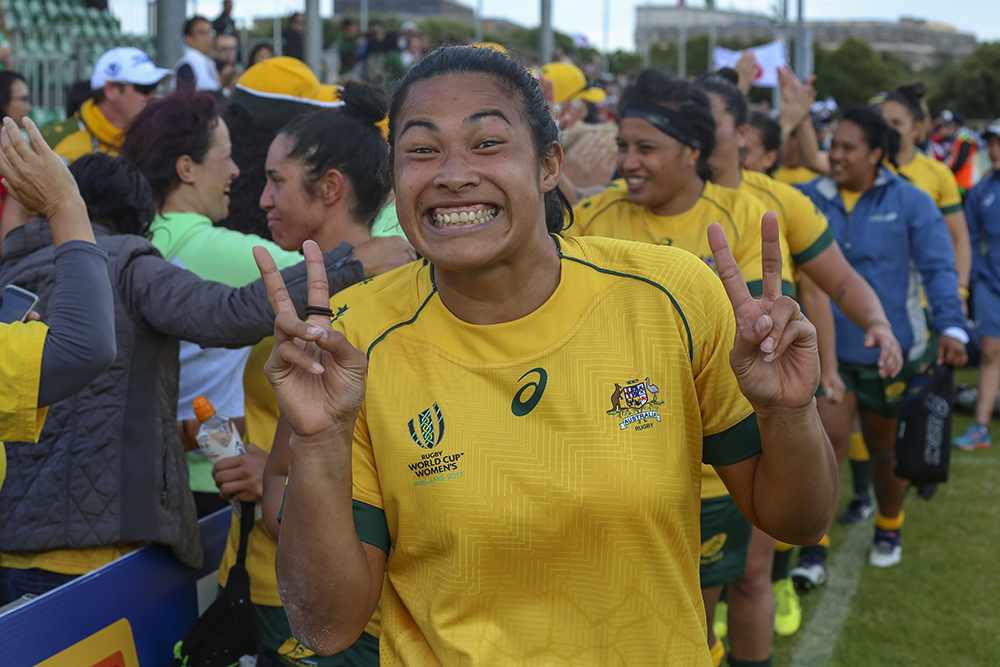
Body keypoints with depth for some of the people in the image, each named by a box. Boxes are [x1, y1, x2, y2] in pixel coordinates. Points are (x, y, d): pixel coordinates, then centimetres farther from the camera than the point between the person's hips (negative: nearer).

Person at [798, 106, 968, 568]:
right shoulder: (810, 199, -1)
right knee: (829, 439, -13)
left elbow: (938, 268, -12)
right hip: (828, 345, 1)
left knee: (885, 446, 16)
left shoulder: (909, 202, -7)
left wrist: (951, 326, -24)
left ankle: (889, 529, 40)